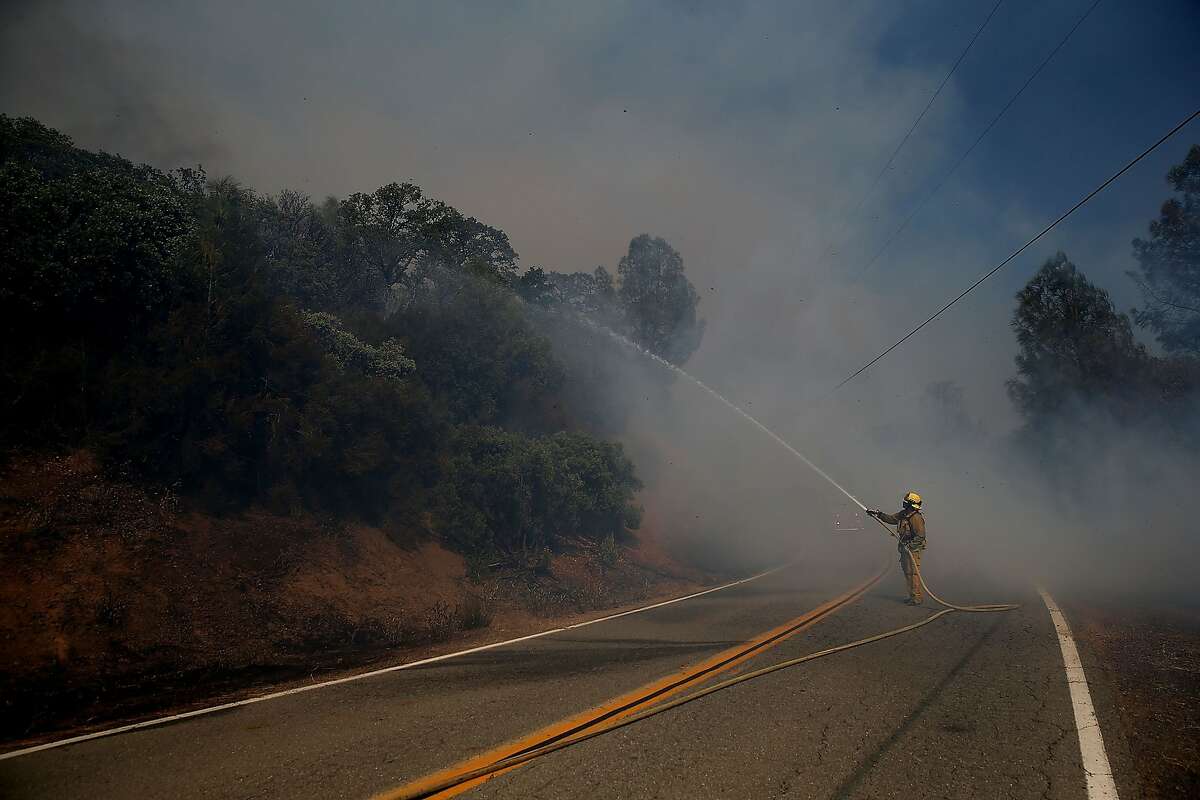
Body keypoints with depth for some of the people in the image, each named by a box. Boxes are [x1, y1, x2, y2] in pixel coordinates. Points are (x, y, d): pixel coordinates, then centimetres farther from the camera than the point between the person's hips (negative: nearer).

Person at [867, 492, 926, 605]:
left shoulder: (916, 518, -18)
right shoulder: (903, 514, 9)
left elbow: (920, 536, -21)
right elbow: (890, 518, 20)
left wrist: (910, 545, -27)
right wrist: (877, 514, 13)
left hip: (913, 549, -10)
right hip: (905, 548, 10)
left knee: (913, 572, -9)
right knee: (907, 573, 12)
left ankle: (917, 598, -6)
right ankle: (912, 596, 19)